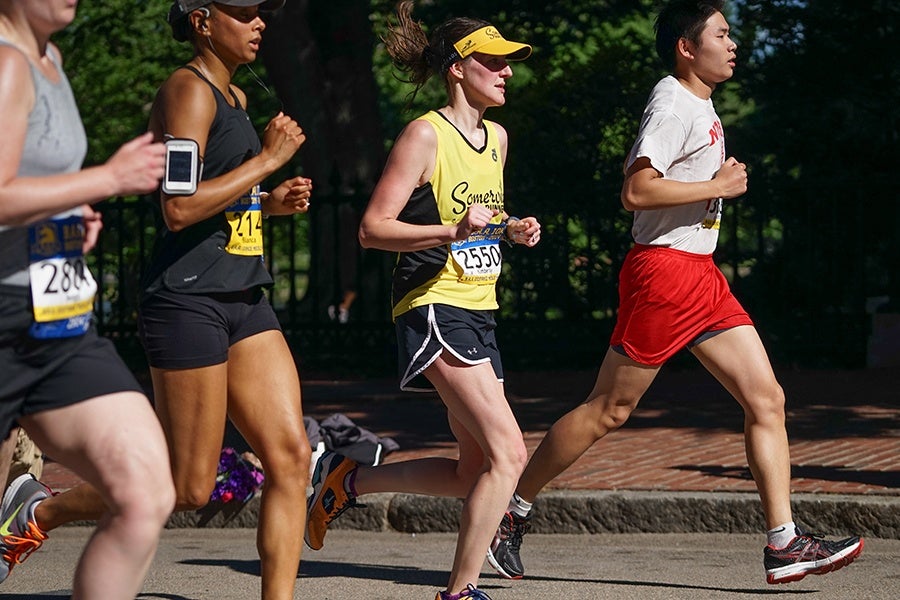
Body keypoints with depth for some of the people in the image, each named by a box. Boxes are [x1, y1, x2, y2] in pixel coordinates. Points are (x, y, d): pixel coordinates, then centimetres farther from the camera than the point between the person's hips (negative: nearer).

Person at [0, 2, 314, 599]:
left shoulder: (235, 97, 18)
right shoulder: (188, 90, -11)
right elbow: (179, 208, -22)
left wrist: (271, 201, 13)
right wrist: (267, 159, -16)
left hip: (244, 299, 9)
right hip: (188, 300, -9)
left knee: (291, 455, -3)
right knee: (188, 488, -3)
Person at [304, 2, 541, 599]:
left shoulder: (497, 137, 14)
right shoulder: (426, 135, -10)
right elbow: (373, 228, -13)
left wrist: (511, 230, 8)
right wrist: (453, 230, -25)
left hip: (479, 313, 9)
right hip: (435, 308, -9)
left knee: (476, 471, 9)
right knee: (508, 452, -18)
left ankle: (347, 480, 26)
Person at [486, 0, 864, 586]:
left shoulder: (700, 104, 18)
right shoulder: (673, 103, -13)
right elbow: (636, 191, -22)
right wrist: (717, 187, -17)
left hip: (701, 275, 9)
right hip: (662, 272, -9)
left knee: (766, 398, 0)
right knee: (609, 409, -3)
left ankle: (785, 544, -1)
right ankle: (513, 511, 10)